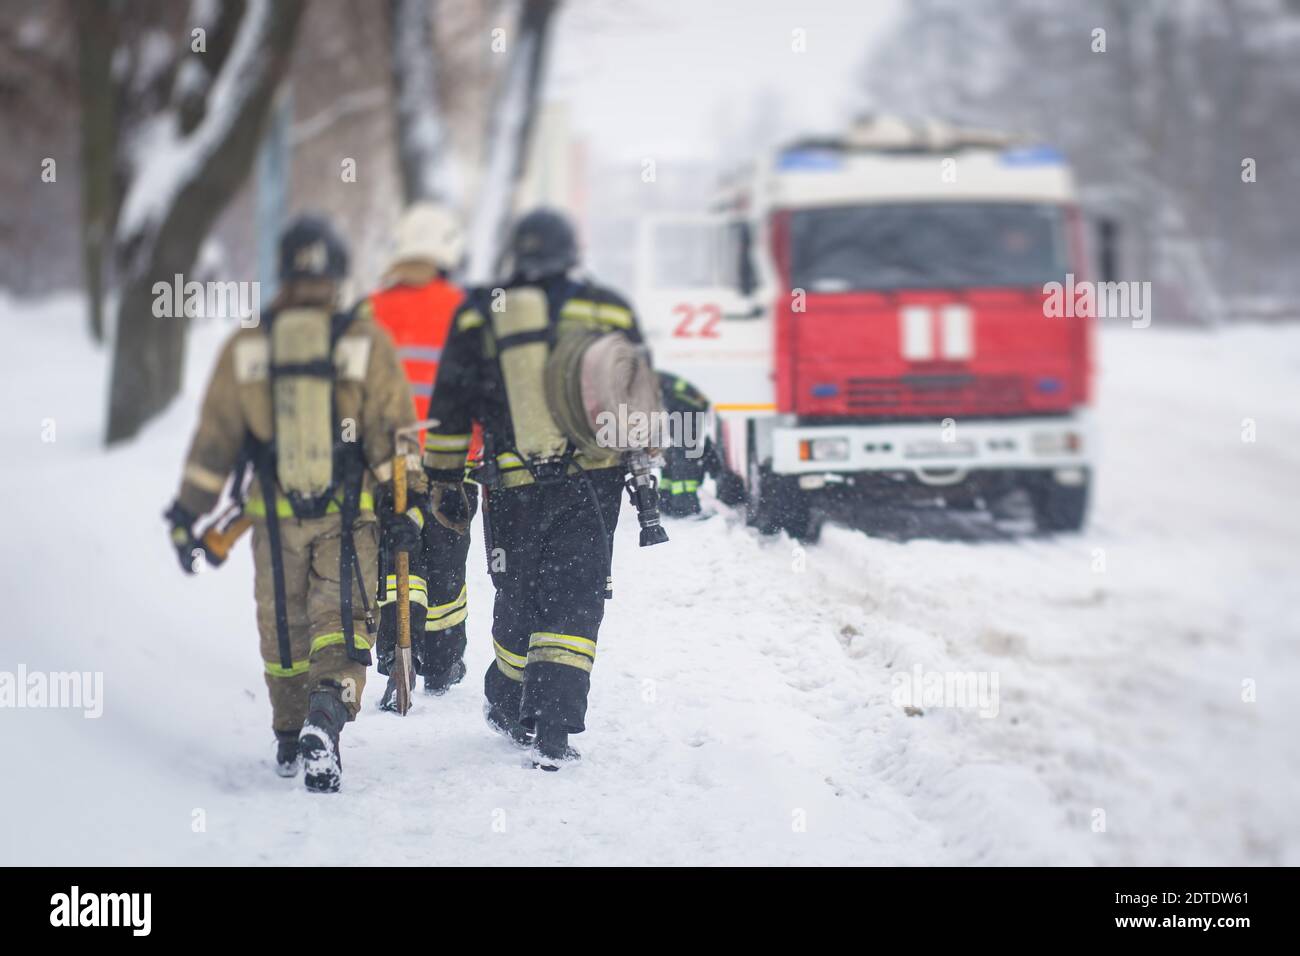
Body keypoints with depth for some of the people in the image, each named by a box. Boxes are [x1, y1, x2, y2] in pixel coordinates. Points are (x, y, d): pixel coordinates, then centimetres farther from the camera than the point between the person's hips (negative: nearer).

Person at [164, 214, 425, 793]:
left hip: (274, 515, 2)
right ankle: (327, 713, -28)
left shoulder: (245, 348, 1)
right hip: (351, 513, -2)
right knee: (341, 621, -2)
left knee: (282, 628, 16)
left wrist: (188, 515, 11)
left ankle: (289, 742, 25)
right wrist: (405, 506, 3)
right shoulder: (366, 343, -4)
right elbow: (393, 434, -4)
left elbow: (214, 439, 5)